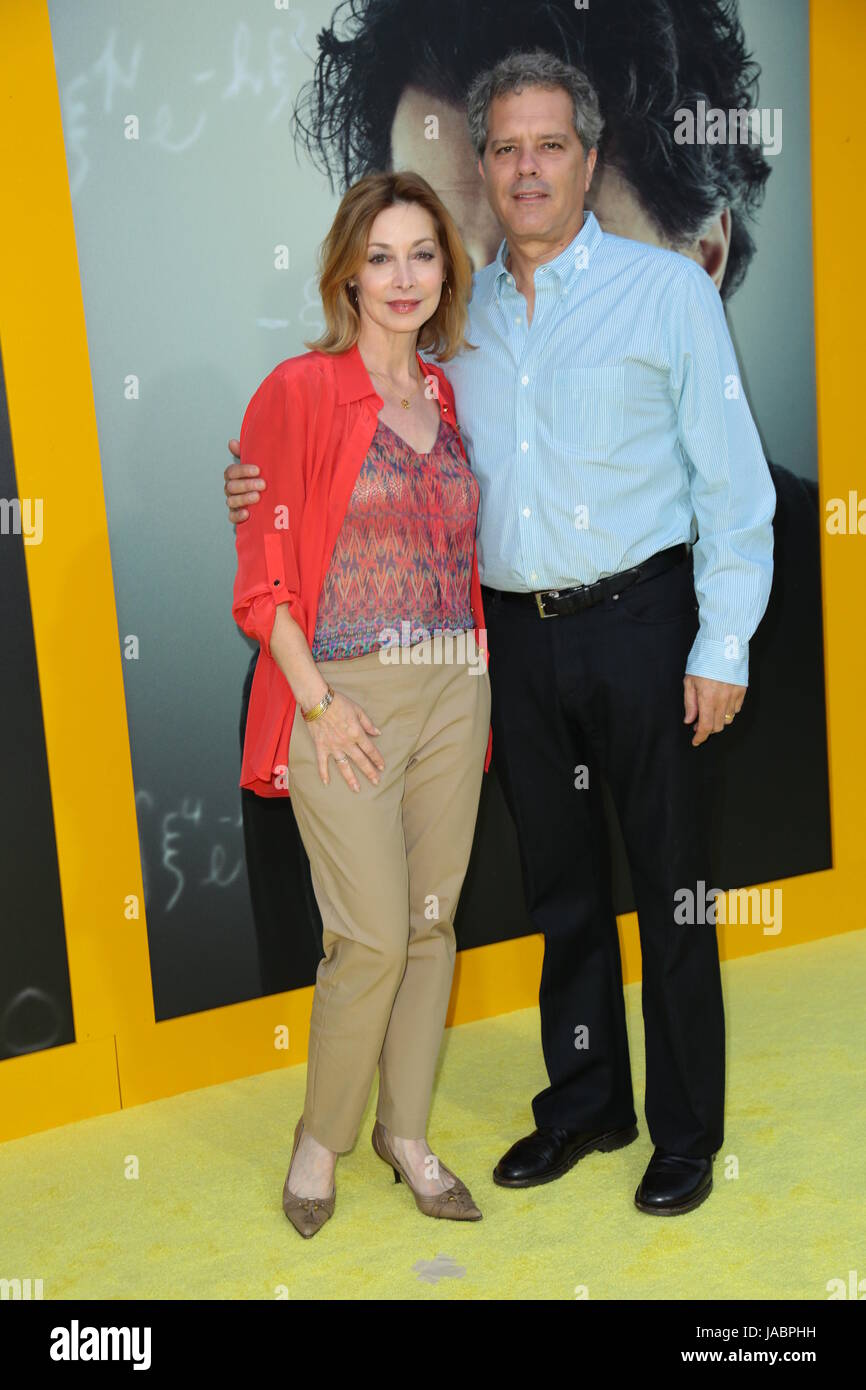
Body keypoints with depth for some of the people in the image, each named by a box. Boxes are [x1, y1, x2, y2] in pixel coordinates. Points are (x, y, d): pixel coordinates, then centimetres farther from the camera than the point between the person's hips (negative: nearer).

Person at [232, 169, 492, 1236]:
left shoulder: (451, 395, 10)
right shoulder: (300, 390, -6)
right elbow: (265, 571, -8)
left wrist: (479, 670, 7)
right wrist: (320, 702, -13)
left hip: (452, 693, 6)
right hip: (344, 697, -5)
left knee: (433, 919, 11)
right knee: (374, 937, -5)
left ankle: (406, 1130, 28)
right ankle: (321, 1137, 20)